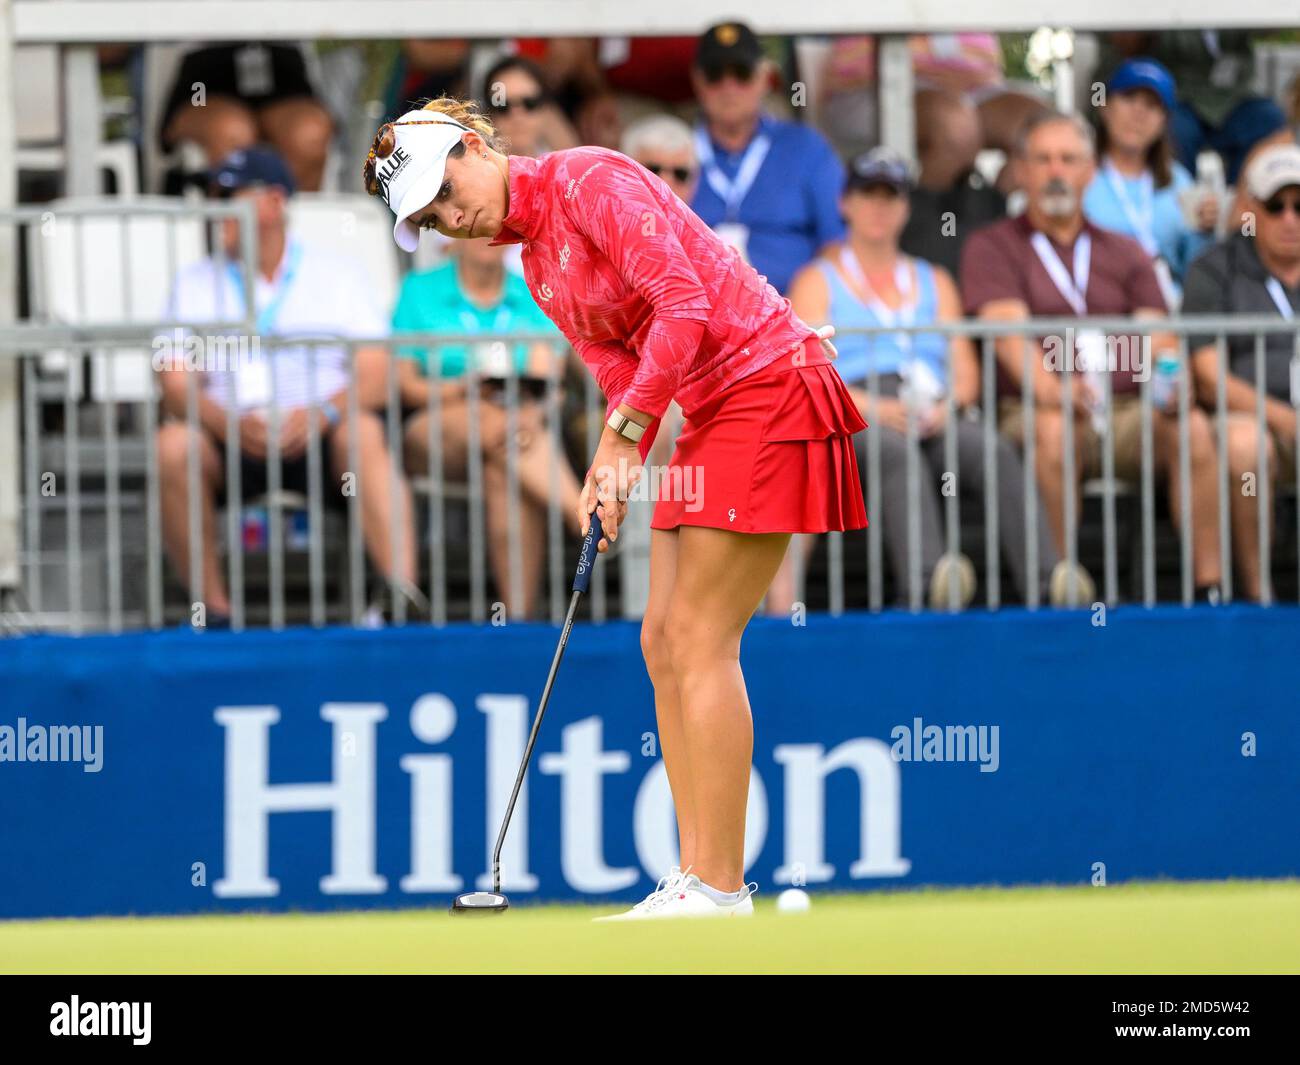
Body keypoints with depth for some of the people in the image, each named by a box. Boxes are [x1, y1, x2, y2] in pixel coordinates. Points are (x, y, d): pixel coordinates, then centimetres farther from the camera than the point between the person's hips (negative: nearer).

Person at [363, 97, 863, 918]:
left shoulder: (589, 180, -12)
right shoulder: (537, 265, 15)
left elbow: (684, 304, -20)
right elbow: (620, 370, 11)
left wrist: (622, 434, -18)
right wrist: (616, 469, -7)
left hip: (767, 385, -10)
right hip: (712, 413, 10)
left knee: (699, 641, -10)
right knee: (664, 642, 6)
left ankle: (720, 890, -10)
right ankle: (697, 879, 6)